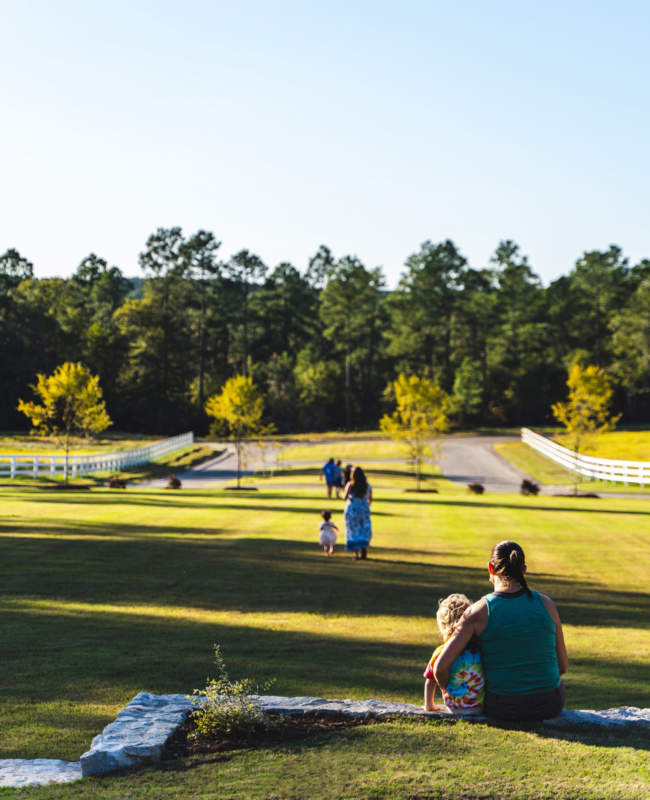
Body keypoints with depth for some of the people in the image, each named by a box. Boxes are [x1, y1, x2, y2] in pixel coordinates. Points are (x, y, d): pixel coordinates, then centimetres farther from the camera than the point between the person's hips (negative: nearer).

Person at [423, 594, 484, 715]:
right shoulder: (481, 648, -6)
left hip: (455, 708, 1)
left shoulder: (440, 652, -6)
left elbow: (430, 682, 4)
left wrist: (429, 706, 21)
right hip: (481, 708, -1)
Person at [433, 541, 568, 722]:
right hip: (549, 705, 2)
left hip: (503, 709, -2)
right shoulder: (546, 603, -5)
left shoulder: (478, 612, -12)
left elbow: (440, 667, -13)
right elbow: (563, 666, 2)